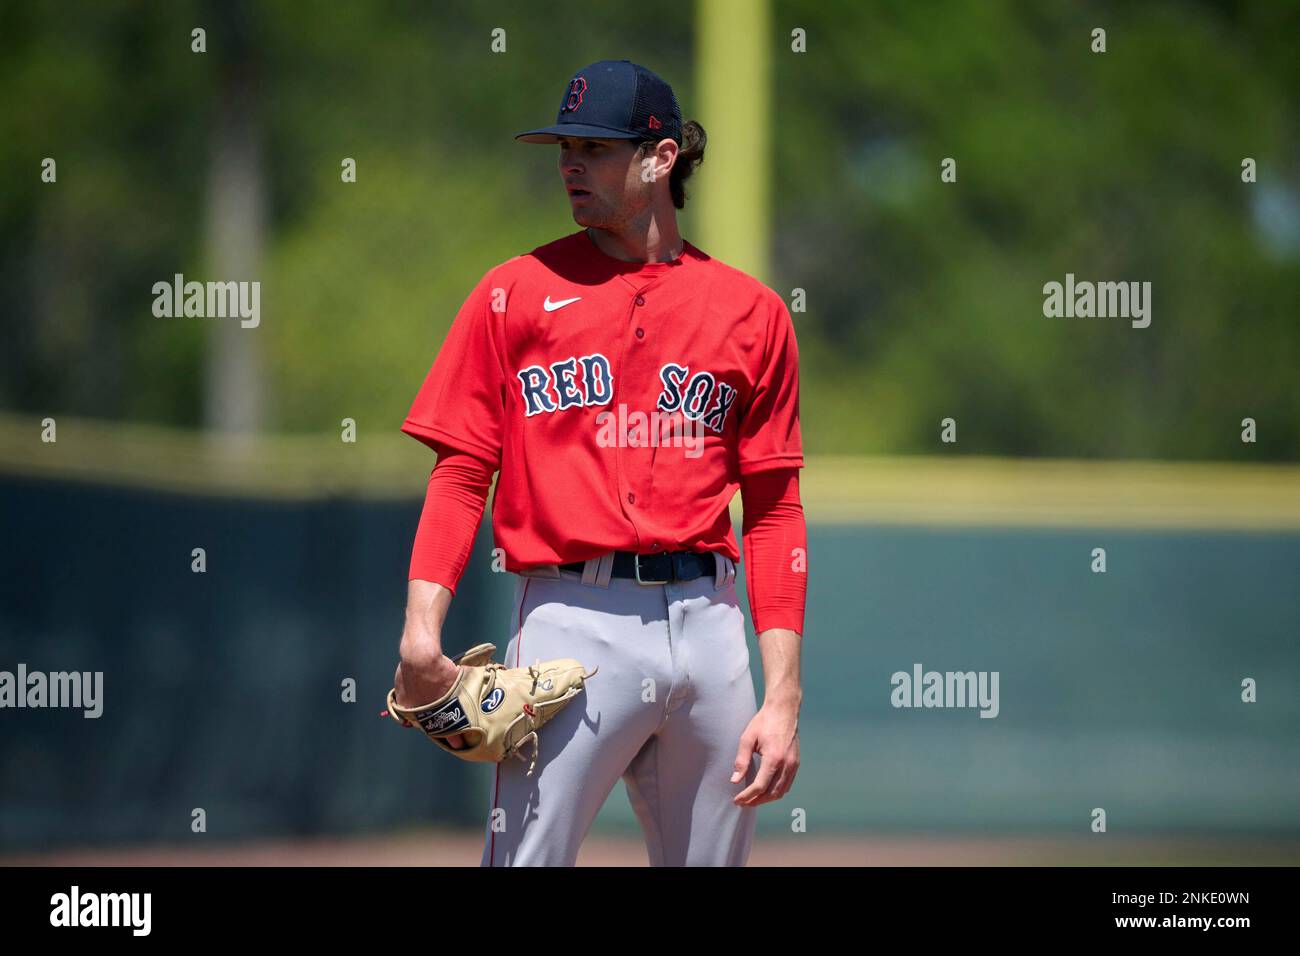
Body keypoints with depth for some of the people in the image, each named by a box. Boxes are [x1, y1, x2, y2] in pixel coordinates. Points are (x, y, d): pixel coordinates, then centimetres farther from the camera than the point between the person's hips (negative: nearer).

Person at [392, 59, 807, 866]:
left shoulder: (753, 312, 10)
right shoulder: (515, 294, 7)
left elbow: (775, 512, 8)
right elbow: (460, 474, 4)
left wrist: (784, 698, 1)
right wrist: (422, 633, -11)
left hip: (709, 622, 2)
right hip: (572, 622, -2)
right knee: (527, 854, -11)